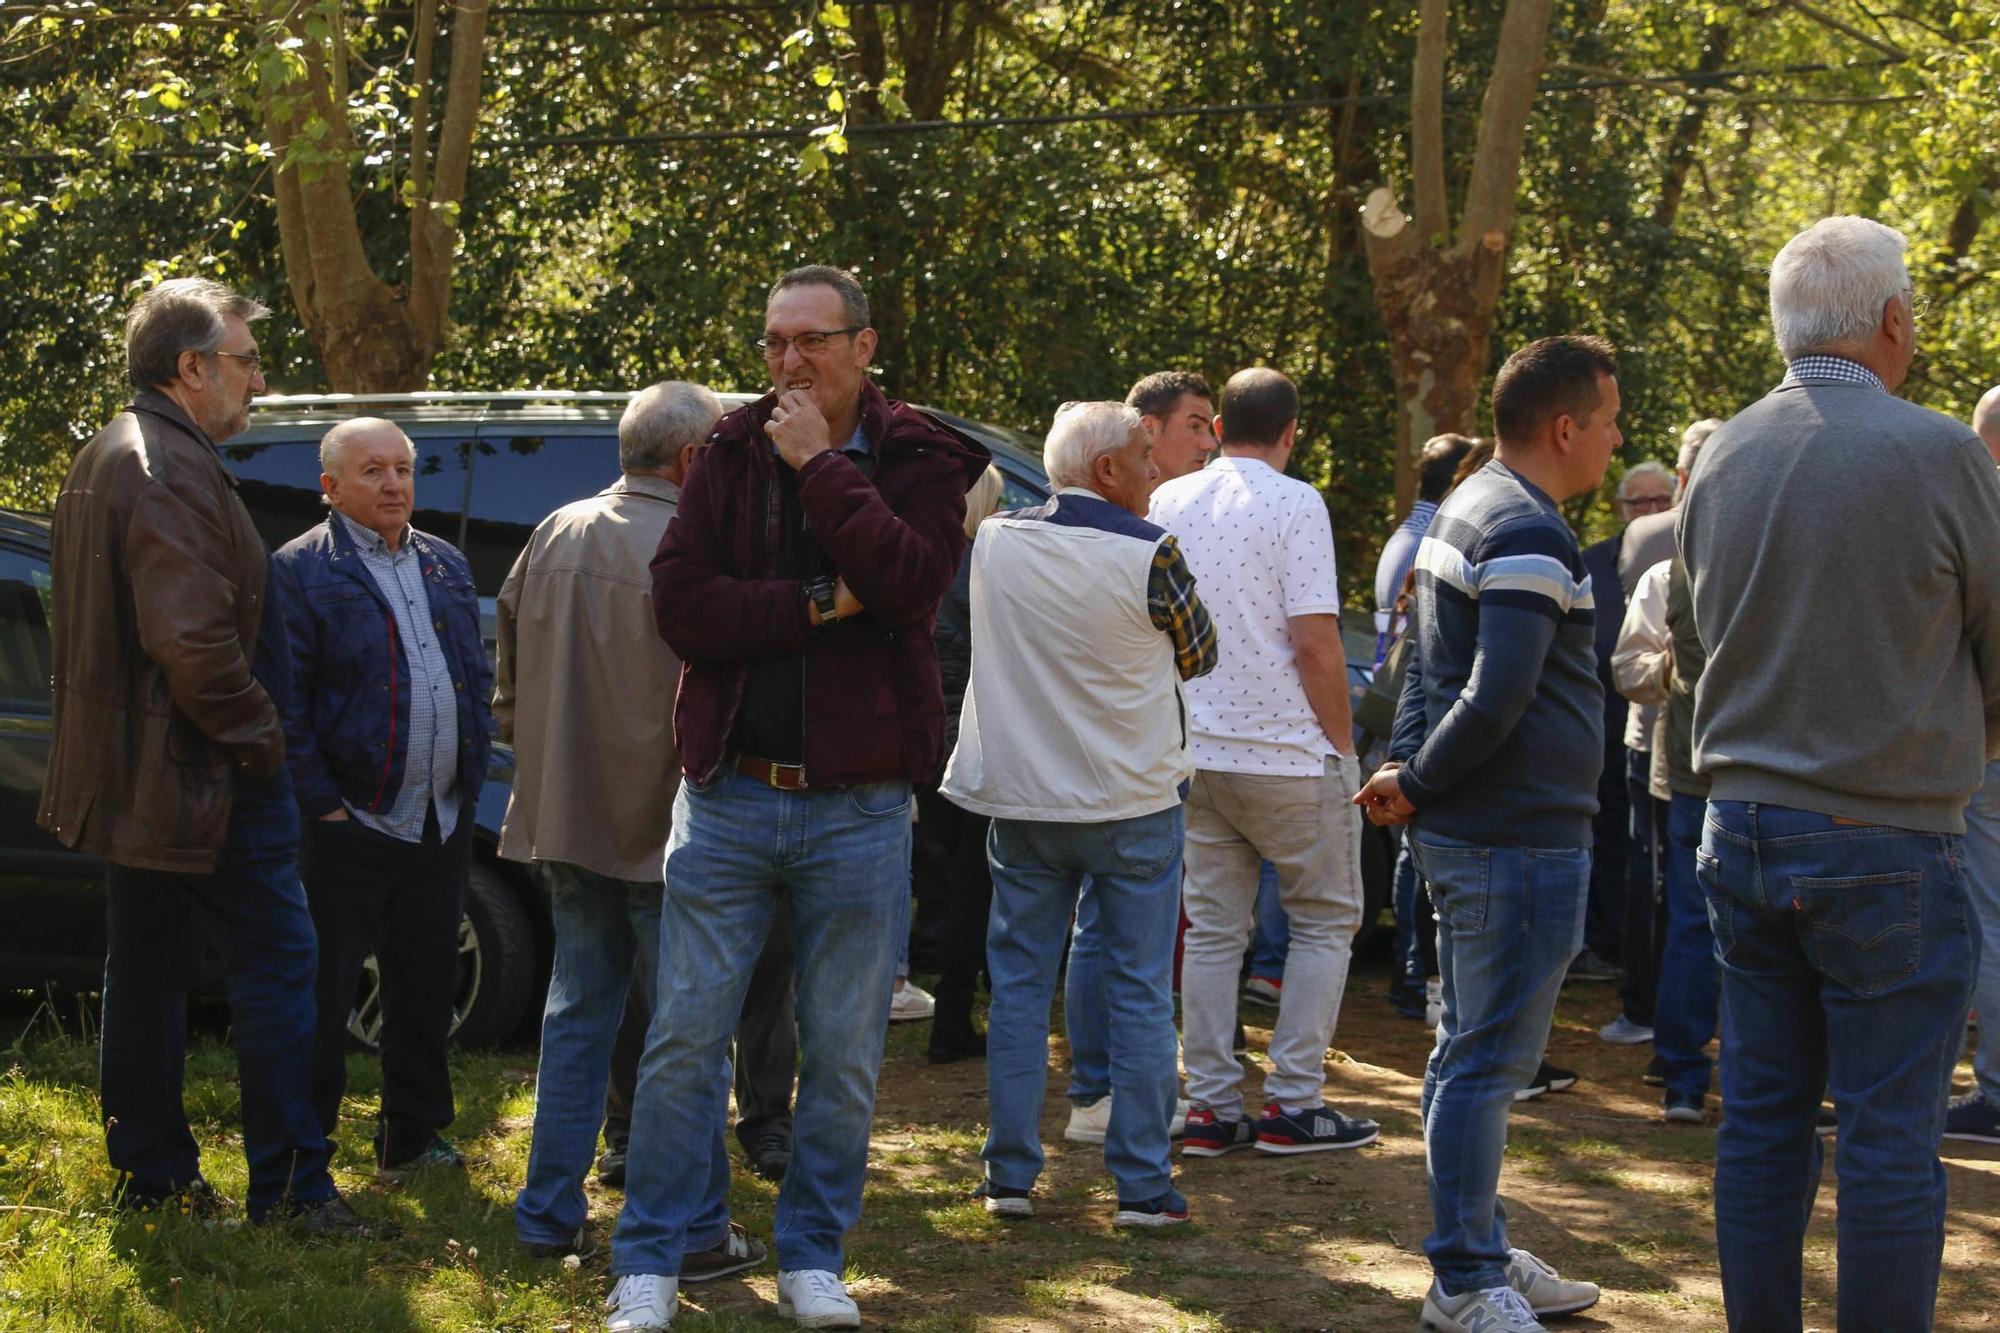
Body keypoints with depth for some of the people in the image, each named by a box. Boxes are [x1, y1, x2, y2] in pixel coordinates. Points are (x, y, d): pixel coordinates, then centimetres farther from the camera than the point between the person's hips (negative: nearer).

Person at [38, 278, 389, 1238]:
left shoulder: (103, 462, 15)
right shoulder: (171, 472, -18)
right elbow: (192, 640, -28)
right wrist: (259, 735, -16)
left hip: (128, 778, 11)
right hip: (202, 779, -11)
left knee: (146, 970, 14)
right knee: (278, 961, -6)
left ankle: (150, 1173, 21)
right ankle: (289, 1186, -5)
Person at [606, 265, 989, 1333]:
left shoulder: (918, 462, 2)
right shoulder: (731, 455, 6)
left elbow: (910, 584, -18)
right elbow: (679, 603, -7)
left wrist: (821, 467, -15)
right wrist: (820, 605, -14)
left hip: (857, 810, -1)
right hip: (728, 796, 1)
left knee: (843, 1056, 6)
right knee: (684, 1038, 1)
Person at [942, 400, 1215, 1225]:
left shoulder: (993, 543, -2)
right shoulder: (1147, 554, -14)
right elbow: (1199, 655, 1)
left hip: (1020, 801, 3)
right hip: (1134, 802, -3)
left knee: (1019, 987, 12)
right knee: (1140, 995, 5)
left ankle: (1010, 1174, 13)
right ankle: (1142, 1185, 6)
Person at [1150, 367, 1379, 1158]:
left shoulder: (1167, 502, 7)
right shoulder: (1295, 505, -10)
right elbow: (1315, 640, -15)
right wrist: (1342, 740, -4)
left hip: (1194, 755, 5)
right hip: (1289, 753, -5)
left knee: (1212, 929, 9)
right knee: (1325, 920, 8)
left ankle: (1211, 1107, 8)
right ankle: (1292, 1103, 5)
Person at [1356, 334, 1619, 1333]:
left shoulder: (1469, 510, 15)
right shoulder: (1528, 534, -17)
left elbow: (1429, 671, 19)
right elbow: (1497, 698, -25)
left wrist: (1407, 772, 8)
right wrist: (1418, 786, -13)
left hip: (1467, 836, 10)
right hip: (1519, 837, -10)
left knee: (1472, 1053, 16)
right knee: (1490, 1061, -5)